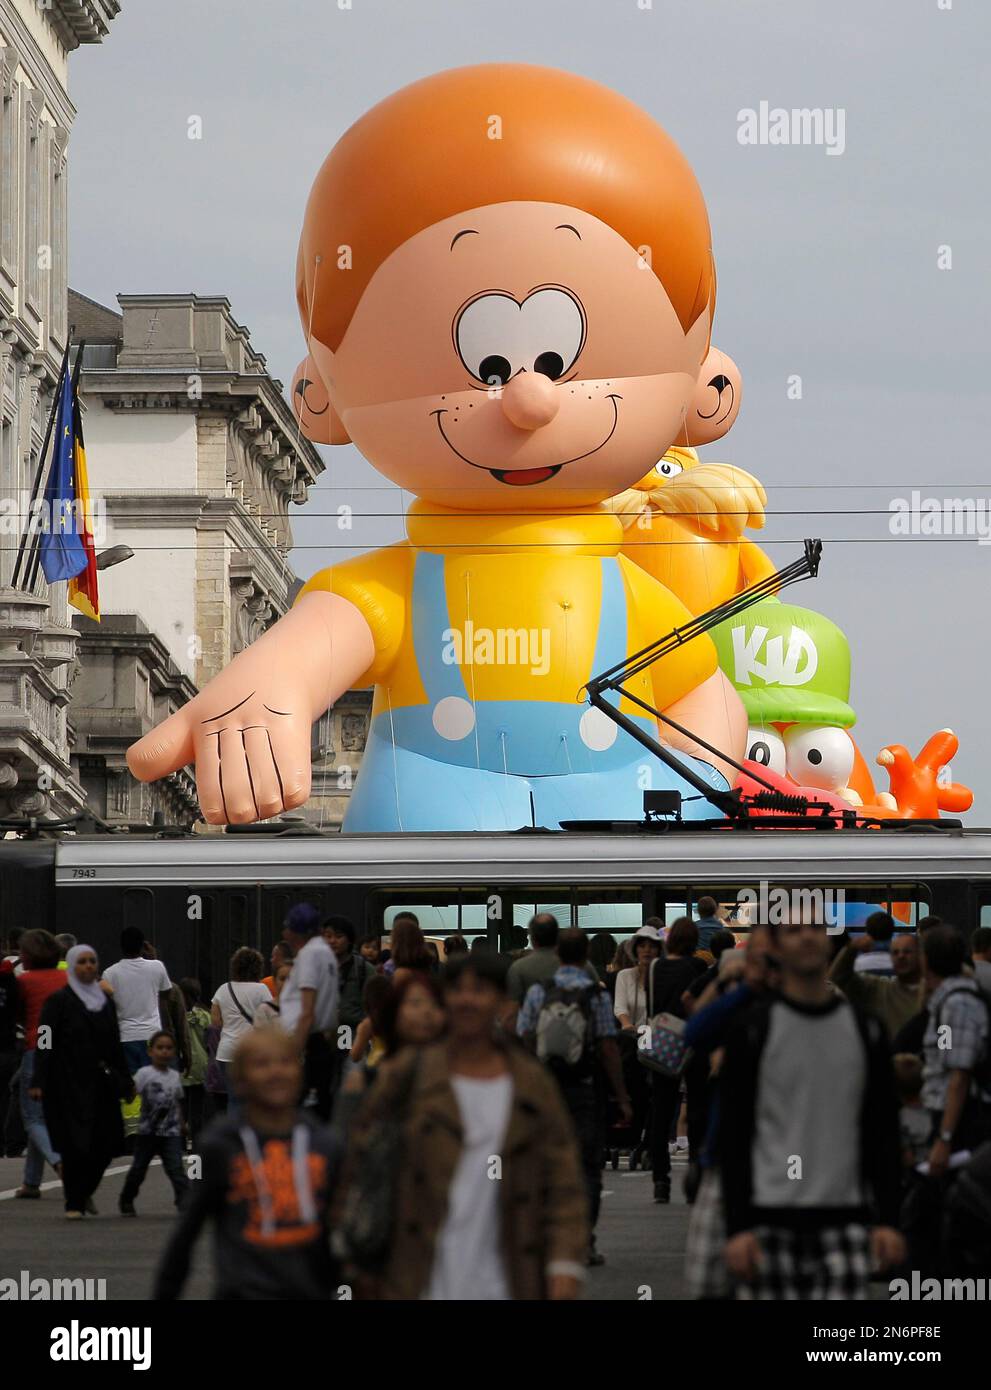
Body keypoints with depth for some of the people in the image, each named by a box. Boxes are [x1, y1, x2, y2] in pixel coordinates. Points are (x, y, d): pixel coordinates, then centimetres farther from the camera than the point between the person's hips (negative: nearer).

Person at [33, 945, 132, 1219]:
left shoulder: (105, 1001, 13)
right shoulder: (58, 1001, -3)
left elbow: (115, 1044, 17)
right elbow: (46, 1044, -8)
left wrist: (124, 1081, 13)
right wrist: (40, 1082, -16)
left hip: (102, 1082, 5)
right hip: (69, 1083, -5)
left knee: (106, 1144, 1)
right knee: (75, 1145, -7)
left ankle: (85, 1191, 24)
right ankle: (74, 1203, 3)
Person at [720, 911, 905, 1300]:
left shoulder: (865, 1029, 11)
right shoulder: (753, 1028, 1)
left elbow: (883, 1134, 12)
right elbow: (733, 1135, -2)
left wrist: (887, 1220, 2)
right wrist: (737, 1227, -9)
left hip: (845, 1220, 2)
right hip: (770, 1220, -2)